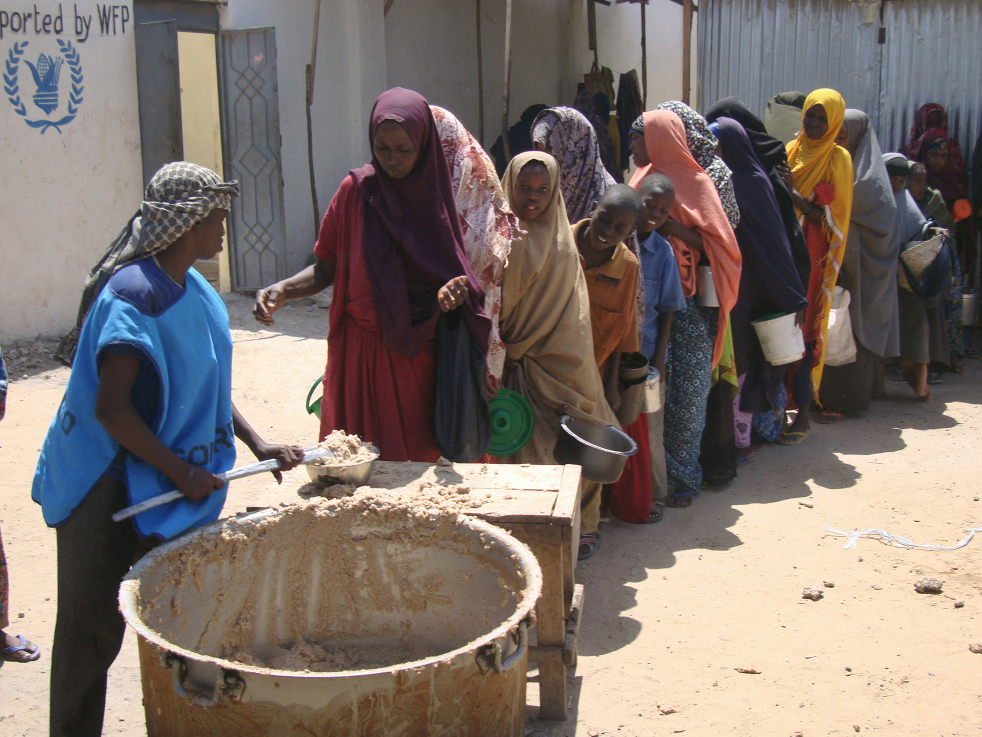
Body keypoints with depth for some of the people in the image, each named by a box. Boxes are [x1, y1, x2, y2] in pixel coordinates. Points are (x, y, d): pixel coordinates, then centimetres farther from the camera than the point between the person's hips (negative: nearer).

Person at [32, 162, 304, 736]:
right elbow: (111, 409, -24)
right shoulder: (132, 296, -20)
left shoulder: (199, 291, 6)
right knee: (94, 629, 5)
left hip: (178, 490, 8)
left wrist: (257, 444, 6)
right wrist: (181, 472, -18)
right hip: (111, 490, -8)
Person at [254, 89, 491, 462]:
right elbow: (325, 269, 1)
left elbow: (457, 270, 8)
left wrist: (452, 289, -15)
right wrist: (283, 289, -18)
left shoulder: (442, 194, 2)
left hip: (419, 353, 1)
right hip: (361, 351, -1)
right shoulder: (356, 190, -2)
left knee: (417, 458, 5)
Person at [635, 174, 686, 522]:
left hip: (645, 352, 0)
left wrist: (659, 358, -2)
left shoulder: (662, 251, -1)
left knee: (649, 428, 7)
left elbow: (666, 311, 3)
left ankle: (654, 496, 22)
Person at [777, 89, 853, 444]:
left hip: (812, 261, -4)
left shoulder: (837, 159, -2)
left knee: (805, 335, -5)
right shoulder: (790, 151, 12)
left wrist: (793, 193, -18)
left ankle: (803, 416, 2)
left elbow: (832, 220, -9)